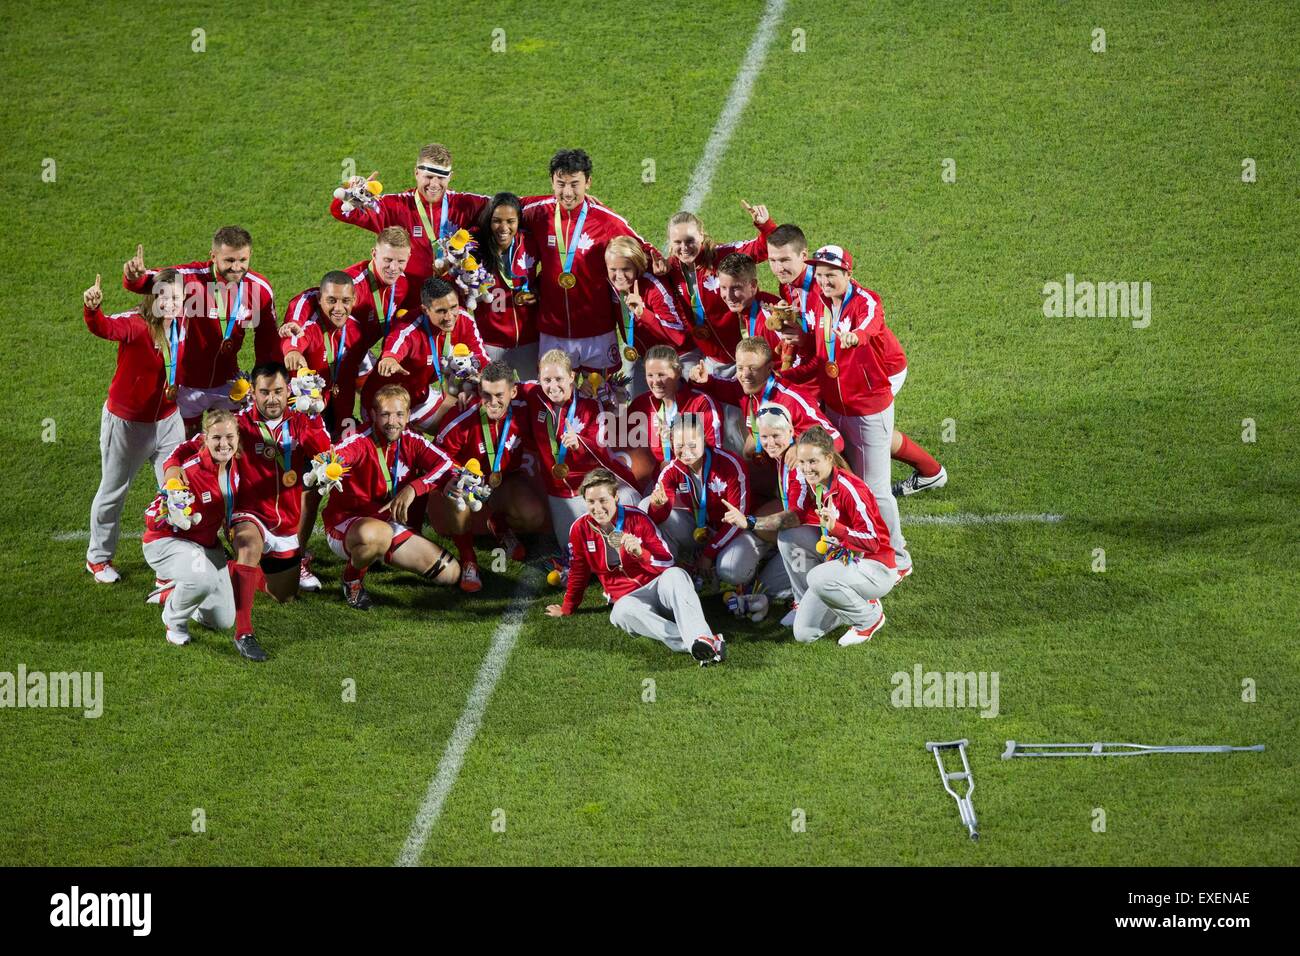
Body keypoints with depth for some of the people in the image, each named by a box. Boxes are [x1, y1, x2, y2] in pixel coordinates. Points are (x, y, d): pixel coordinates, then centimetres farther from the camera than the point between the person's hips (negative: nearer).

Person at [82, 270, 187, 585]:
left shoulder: (181, 324, -8)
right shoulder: (135, 325, -27)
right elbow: (105, 328, -46)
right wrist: (92, 309, -70)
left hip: (167, 420, 5)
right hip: (127, 423, -5)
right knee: (113, 491, 13)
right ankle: (98, 558, 32)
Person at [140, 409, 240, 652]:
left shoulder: (235, 466, -10)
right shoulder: (189, 472, -28)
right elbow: (151, 518, -26)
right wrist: (170, 515, -42)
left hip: (207, 544, 7)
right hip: (166, 542, -7)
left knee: (223, 622, 8)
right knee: (204, 579, -38)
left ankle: (170, 594, 35)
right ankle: (174, 620, -5)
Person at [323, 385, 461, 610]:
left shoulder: (412, 442, -3)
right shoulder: (360, 443, -19)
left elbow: (447, 465, -17)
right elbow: (336, 457, -42)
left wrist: (413, 488, -33)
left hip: (393, 526, 7)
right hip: (344, 523, -6)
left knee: (450, 573, 2)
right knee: (377, 533, -44)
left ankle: (384, 555, 26)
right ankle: (352, 579, -9)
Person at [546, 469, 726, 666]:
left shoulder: (637, 518, -4)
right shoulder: (580, 529, 3)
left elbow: (667, 564, -6)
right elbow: (578, 573, 19)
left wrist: (641, 552, -25)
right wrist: (566, 610, 29)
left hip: (659, 586, -1)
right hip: (628, 597, 1)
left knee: (675, 575, -37)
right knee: (622, 611, -38)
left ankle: (702, 638, -59)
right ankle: (699, 645, -55)